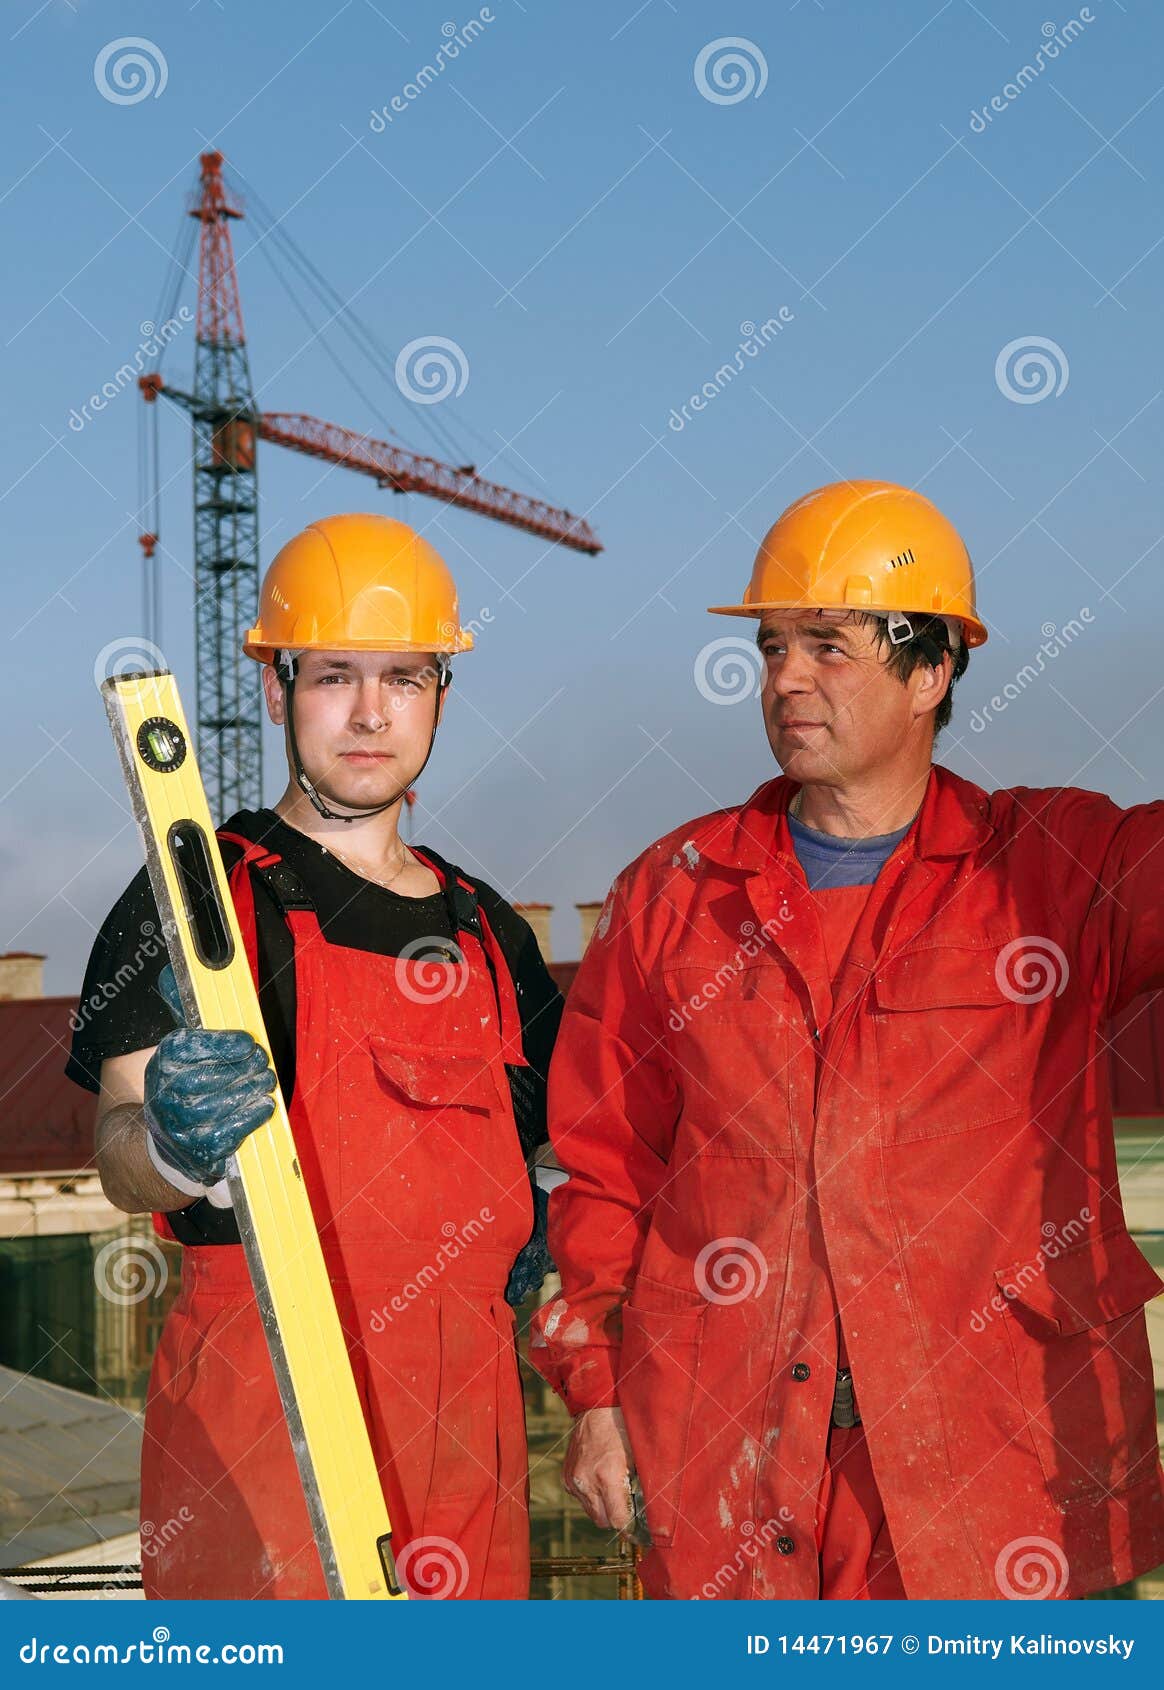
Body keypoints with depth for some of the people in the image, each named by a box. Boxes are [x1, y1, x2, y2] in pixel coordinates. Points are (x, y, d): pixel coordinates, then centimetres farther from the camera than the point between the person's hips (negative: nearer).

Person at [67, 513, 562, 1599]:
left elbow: (551, 1136, 29)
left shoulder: (487, 930, 15)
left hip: (463, 1409, 5)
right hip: (265, 1404, -5)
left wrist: (550, 1218, 8)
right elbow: (122, 1166, -13)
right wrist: (173, 1145, -36)